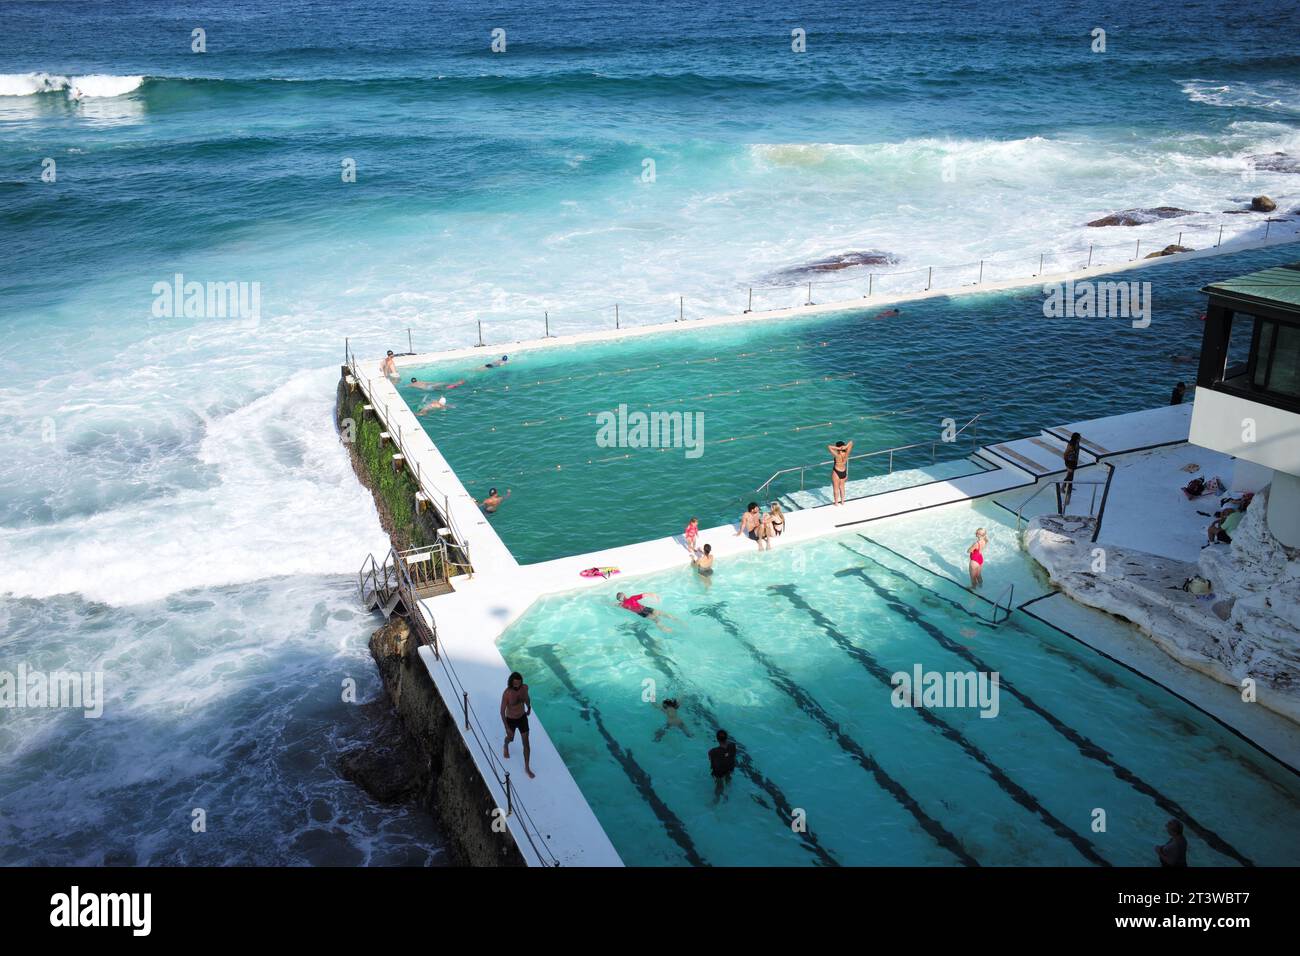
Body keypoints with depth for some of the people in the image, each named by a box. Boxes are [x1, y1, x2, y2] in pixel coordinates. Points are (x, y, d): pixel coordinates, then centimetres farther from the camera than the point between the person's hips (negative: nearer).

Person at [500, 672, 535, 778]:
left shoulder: (525, 687, -18)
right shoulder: (507, 693, -31)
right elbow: (502, 711, -23)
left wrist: (529, 708, 24)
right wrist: (507, 728, -24)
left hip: (523, 718, 3)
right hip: (511, 720, -3)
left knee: (526, 743, 6)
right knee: (510, 738, 25)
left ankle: (527, 768, 21)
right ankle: (506, 747, 63)